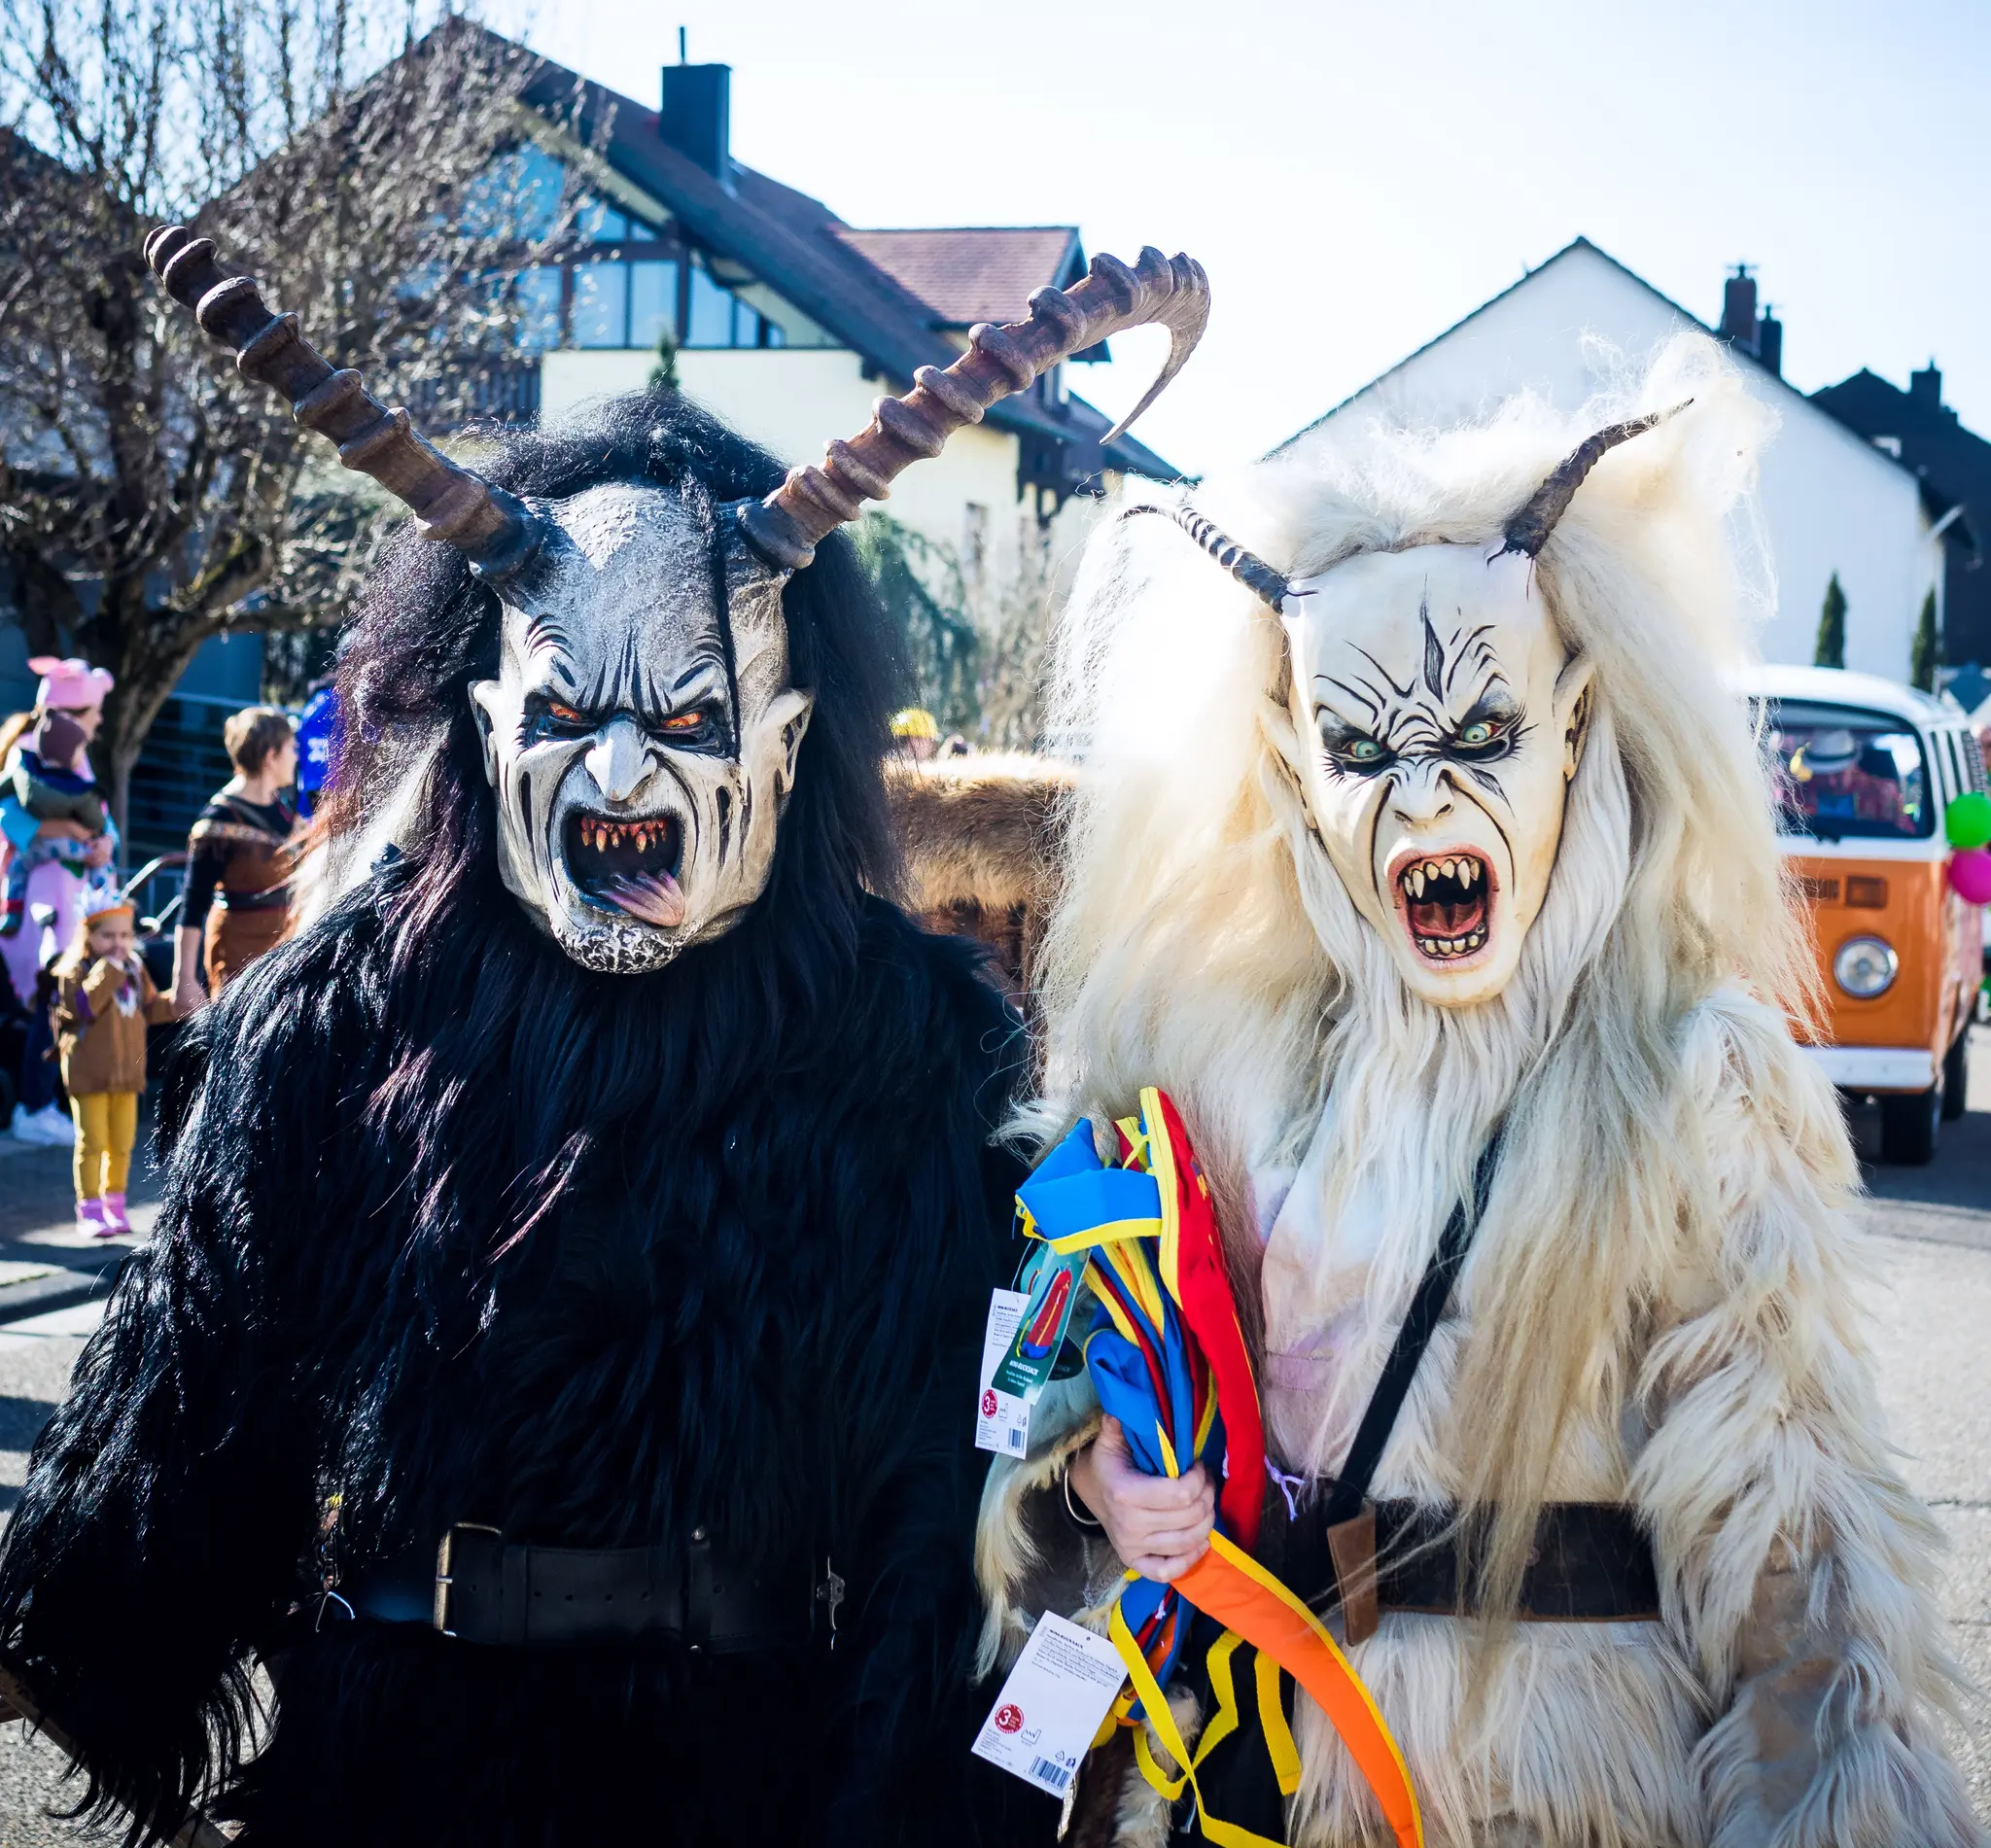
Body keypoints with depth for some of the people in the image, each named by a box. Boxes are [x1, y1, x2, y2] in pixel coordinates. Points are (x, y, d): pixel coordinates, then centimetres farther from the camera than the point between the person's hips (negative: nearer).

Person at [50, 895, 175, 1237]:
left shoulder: (135, 968, 9)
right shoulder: (75, 970, -11)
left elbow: (150, 1007, 17)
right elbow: (83, 1007, -26)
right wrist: (108, 971, -29)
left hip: (127, 1070, 6)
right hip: (89, 1074, -6)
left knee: (123, 1144, 12)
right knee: (92, 1142, -5)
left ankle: (114, 1204, 24)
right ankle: (89, 1208, 2)